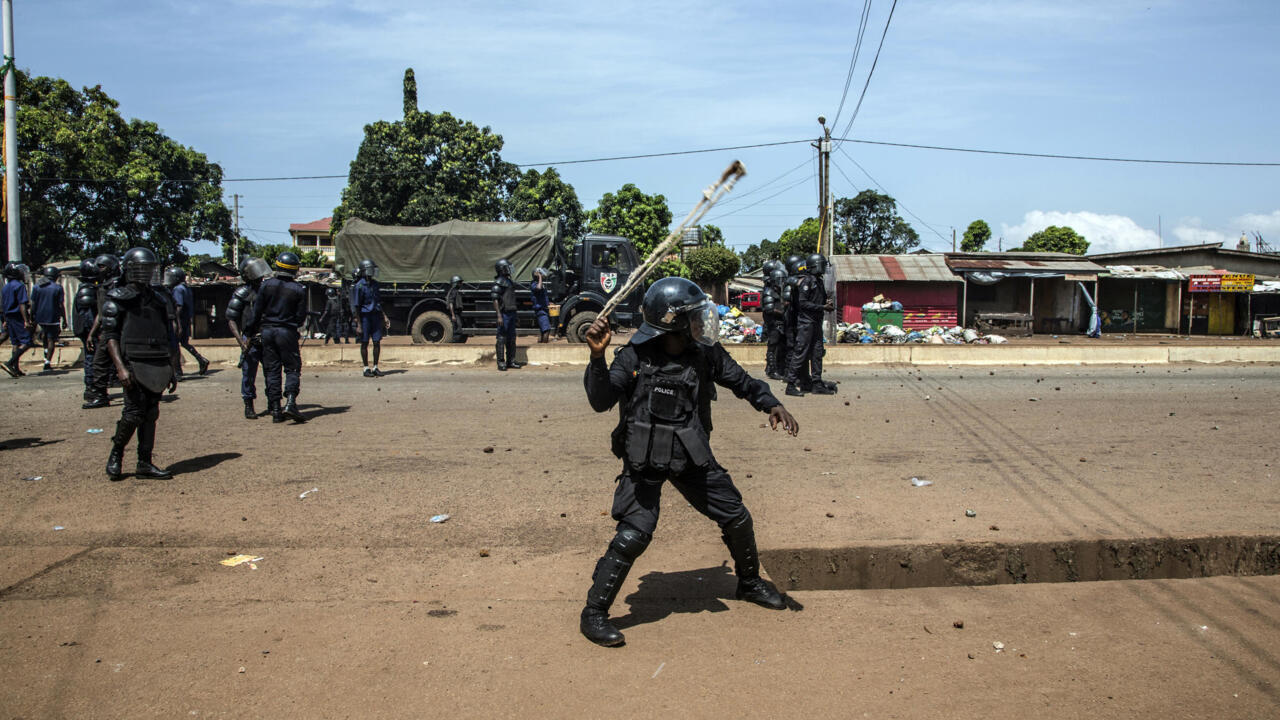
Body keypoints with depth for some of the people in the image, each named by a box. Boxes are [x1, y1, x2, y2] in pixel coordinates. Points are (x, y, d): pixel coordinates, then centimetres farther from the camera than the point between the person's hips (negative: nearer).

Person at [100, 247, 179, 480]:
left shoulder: (160, 299, 16)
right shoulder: (117, 299, 0)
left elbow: (169, 337, 18)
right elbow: (109, 336, -6)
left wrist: (173, 371, 15)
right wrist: (120, 368, -17)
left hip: (157, 365, 5)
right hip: (133, 364, -5)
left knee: (151, 415, 6)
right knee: (134, 413, -9)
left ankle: (145, 463, 11)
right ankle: (115, 455, 12)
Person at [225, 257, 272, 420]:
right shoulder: (242, 294, -5)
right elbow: (231, 320, -7)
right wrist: (241, 342, -16)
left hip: (268, 339, 5)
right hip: (251, 340, -5)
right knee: (249, 374, 0)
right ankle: (249, 407, 11)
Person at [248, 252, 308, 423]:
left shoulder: (266, 285, 1)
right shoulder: (298, 289, -4)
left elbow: (257, 311, 2)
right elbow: (301, 316, -3)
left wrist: (252, 331, 12)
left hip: (267, 330, 3)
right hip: (287, 331, -3)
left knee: (272, 371, 8)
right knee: (292, 369, 4)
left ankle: (275, 409, 7)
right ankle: (290, 403, -15)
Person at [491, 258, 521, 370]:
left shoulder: (509, 281, 17)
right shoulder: (498, 283, -11)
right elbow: (495, 300, -17)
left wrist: (514, 314, 22)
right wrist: (499, 316, -24)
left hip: (511, 313, 9)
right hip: (504, 314, -9)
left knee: (511, 338, 12)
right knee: (502, 337, -6)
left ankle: (511, 361, 18)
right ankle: (501, 362, -3)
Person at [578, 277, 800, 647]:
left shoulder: (705, 353, -4)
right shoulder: (635, 357, -15)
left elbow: (741, 381, 9)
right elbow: (601, 402, -20)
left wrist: (771, 405, -8)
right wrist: (597, 357, -33)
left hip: (692, 456, 5)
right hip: (645, 461, -5)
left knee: (737, 518, 12)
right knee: (634, 534, -15)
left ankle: (750, 583, 41)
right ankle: (594, 614, 1)